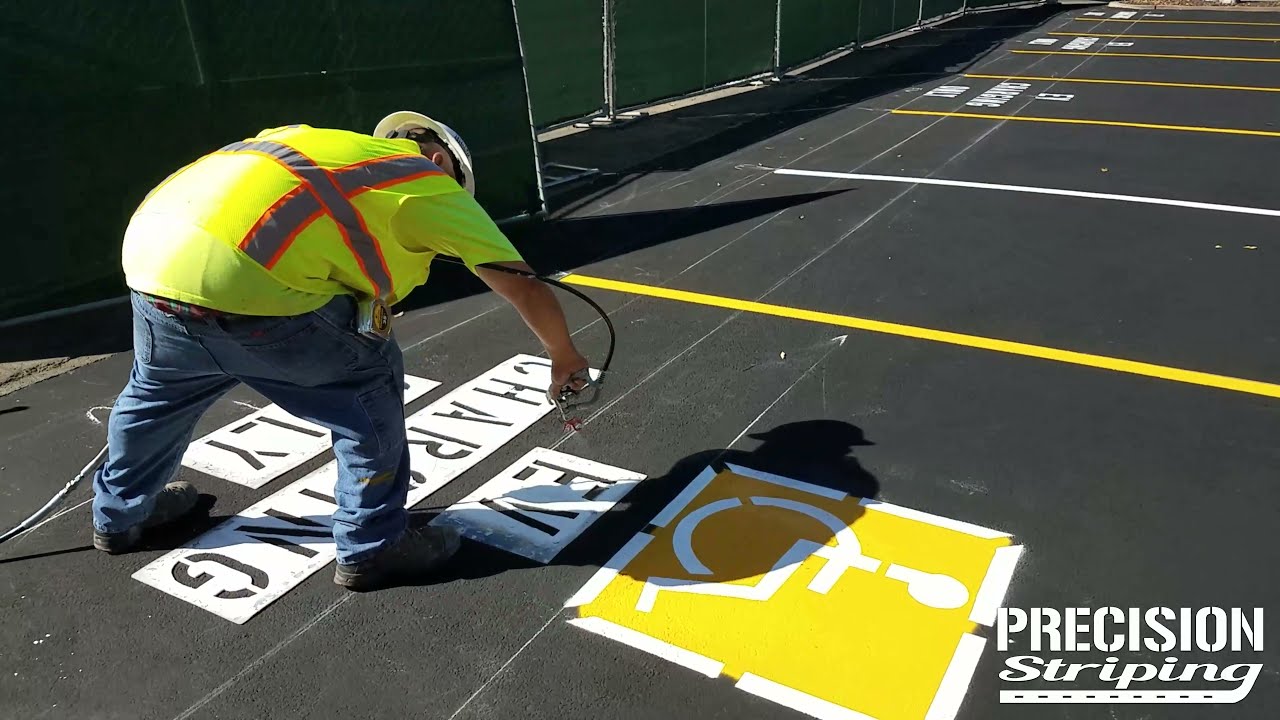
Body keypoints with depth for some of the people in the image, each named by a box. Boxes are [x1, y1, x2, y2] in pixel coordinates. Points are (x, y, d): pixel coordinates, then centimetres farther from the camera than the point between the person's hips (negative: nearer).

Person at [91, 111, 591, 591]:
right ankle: (371, 547, 23)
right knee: (370, 381, 12)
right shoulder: (428, 178, 11)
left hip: (149, 247, 8)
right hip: (240, 283, -8)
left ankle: (119, 514, 57)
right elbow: (526, 290, 12)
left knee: (160, 388, 33)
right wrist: (565, 358, 28)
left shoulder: (330, 146, 29)